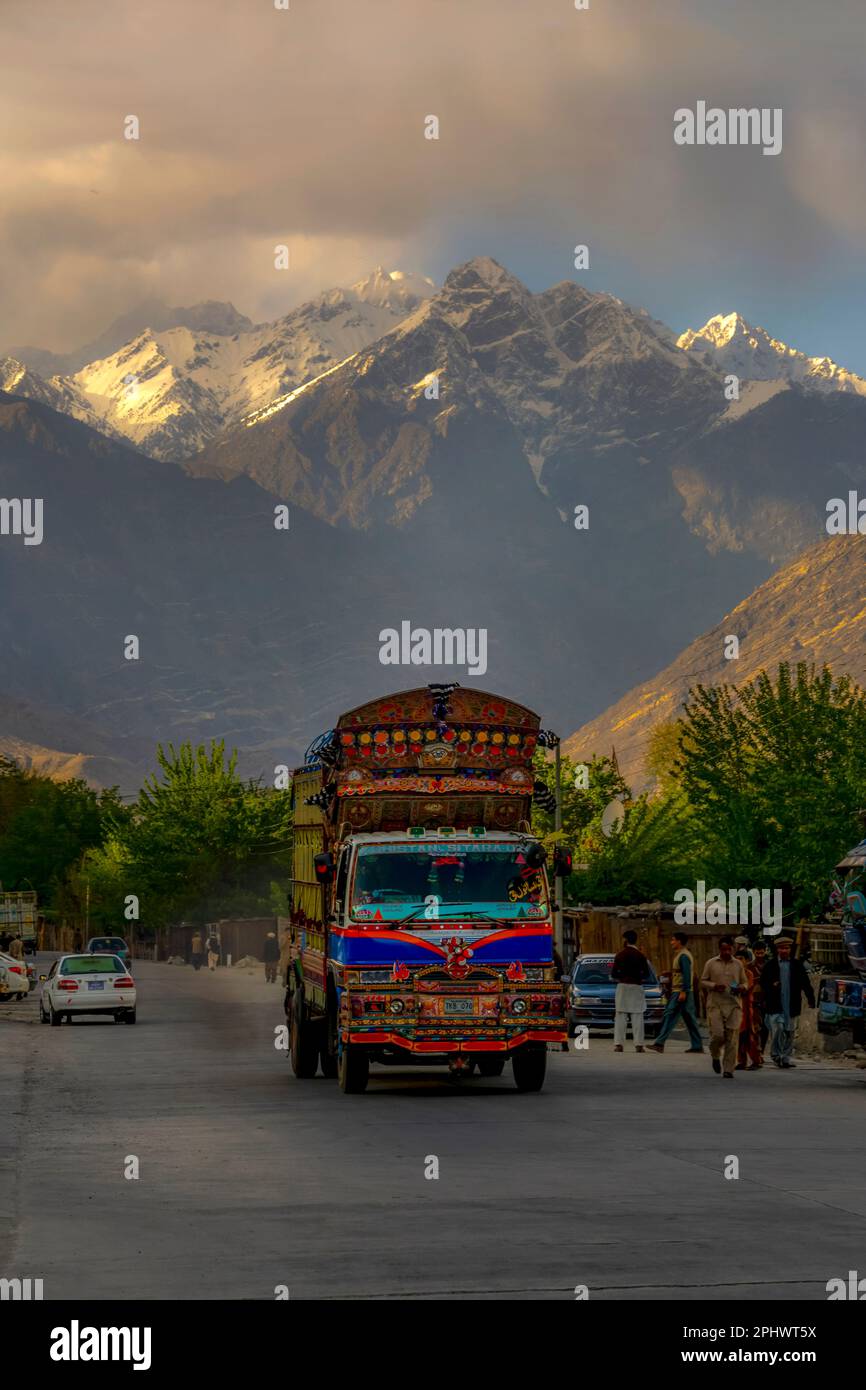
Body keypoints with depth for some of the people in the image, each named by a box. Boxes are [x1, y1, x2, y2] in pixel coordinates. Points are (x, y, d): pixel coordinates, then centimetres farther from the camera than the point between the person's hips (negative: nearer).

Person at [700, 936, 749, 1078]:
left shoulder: (738, 964, 10)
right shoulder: (711, 963, 5)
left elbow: (745, 982, 17)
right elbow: (703, 982, 7)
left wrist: (741, 988, -6)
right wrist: (714, 986, -12)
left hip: (734, 1004, 2)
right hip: (715, 1004, -2)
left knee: (732, 1037, -6)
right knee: (718, 1034, -11)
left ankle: (728, 1070, -1)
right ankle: (715, 1057, 22)